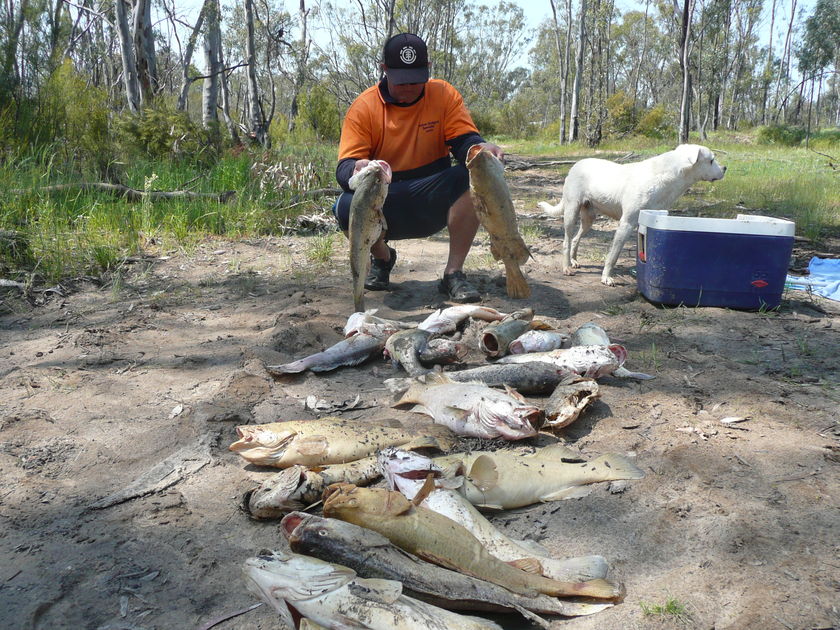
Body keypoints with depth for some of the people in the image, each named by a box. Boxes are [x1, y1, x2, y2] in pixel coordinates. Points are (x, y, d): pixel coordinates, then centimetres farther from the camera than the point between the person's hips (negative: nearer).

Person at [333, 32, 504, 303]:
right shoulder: (364, 107, -8)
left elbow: (464, 141, -9)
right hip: (384, 205, 0)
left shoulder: (444, 95, -4)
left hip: (433, 200, 1)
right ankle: (382, 257, 5)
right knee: (347, 207, -32)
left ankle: (453, 273, -16)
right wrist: (357, 169, -40)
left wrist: (482, 148, -35)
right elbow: (344, 168, -14)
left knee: (473, 178, -28)